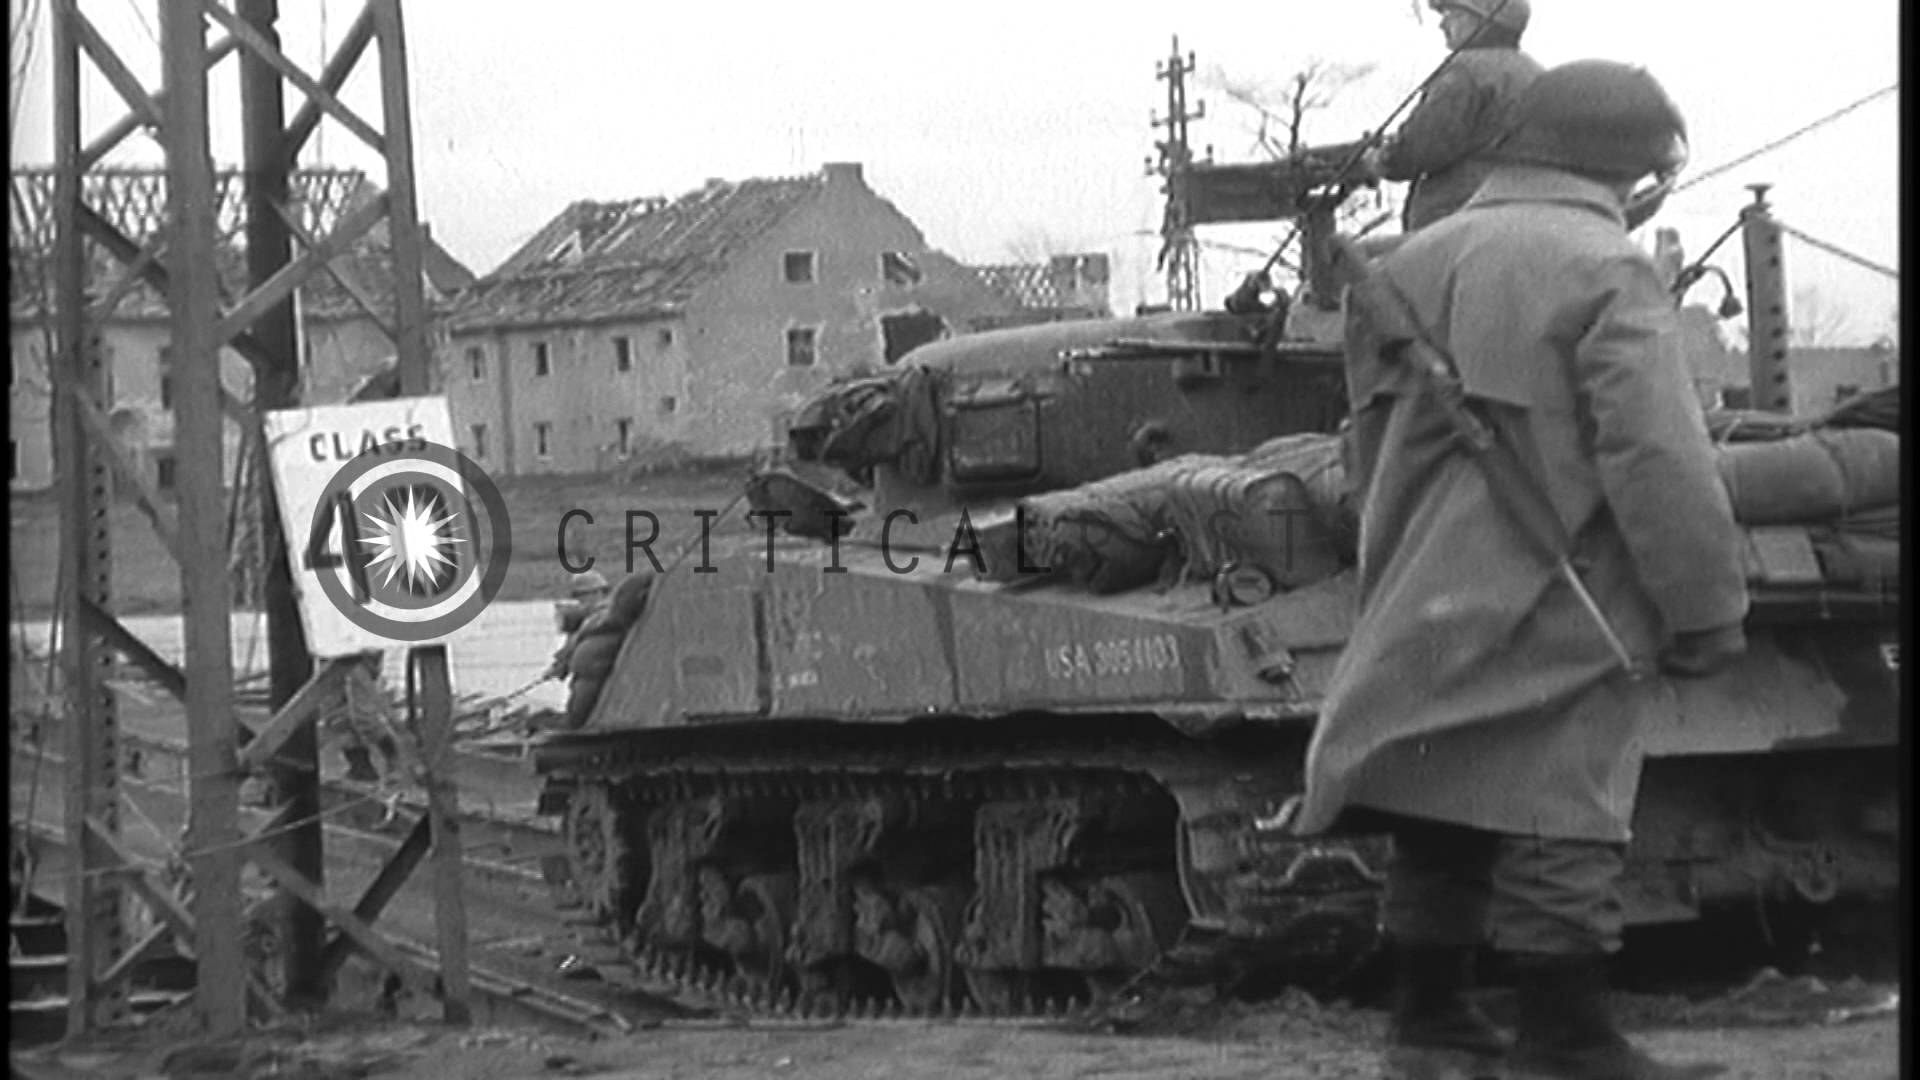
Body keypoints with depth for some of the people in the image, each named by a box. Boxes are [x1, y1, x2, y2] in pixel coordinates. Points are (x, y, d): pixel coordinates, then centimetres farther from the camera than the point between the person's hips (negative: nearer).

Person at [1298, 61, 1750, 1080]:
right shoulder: (1606, 271, -12)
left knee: (1443, 817, 14)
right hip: (1556, 611, -7)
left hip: (1426, 607, 7)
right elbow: (1658, 461, -17)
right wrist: (1708, 612, -10)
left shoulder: (1412, 264, 12)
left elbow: (1373, 448, 18)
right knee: (1556, 817, -2)